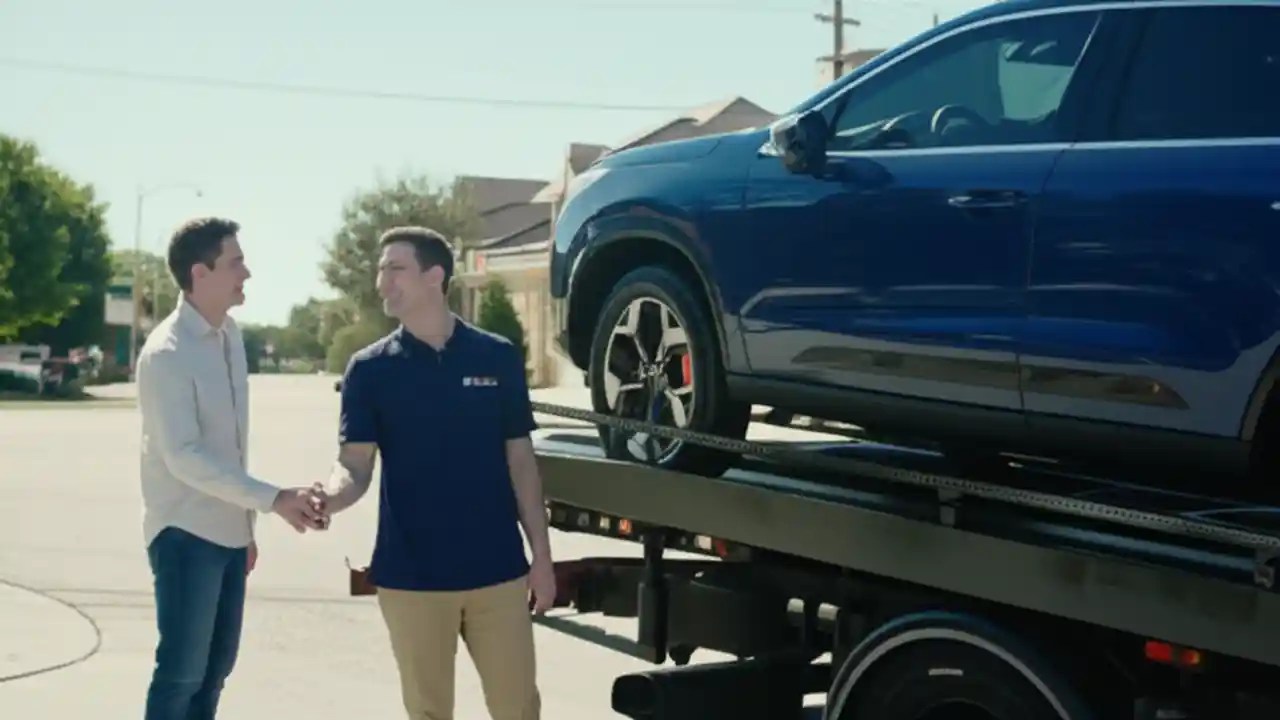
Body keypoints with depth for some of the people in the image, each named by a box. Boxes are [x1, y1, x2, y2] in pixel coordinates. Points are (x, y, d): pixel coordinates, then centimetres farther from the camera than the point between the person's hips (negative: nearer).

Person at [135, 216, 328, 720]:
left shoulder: (230, 335, 7)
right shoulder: (167, 353, -17)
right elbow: (184, 456, -23)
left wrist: (246, 523, 16)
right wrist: (274, 500, -26)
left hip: (227, 531, 8)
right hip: (186, 533, -8)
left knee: (216, 666, 14)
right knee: (182, 671, -5)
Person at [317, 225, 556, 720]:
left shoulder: (498, 358, 2)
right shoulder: (370, 369, 0)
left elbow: (520, 461, 5)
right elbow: (355, 465, -5)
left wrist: (541, 554, 3)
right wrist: (329, 497, -29)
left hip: (498, 569, 1)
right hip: (411, 575, 0)